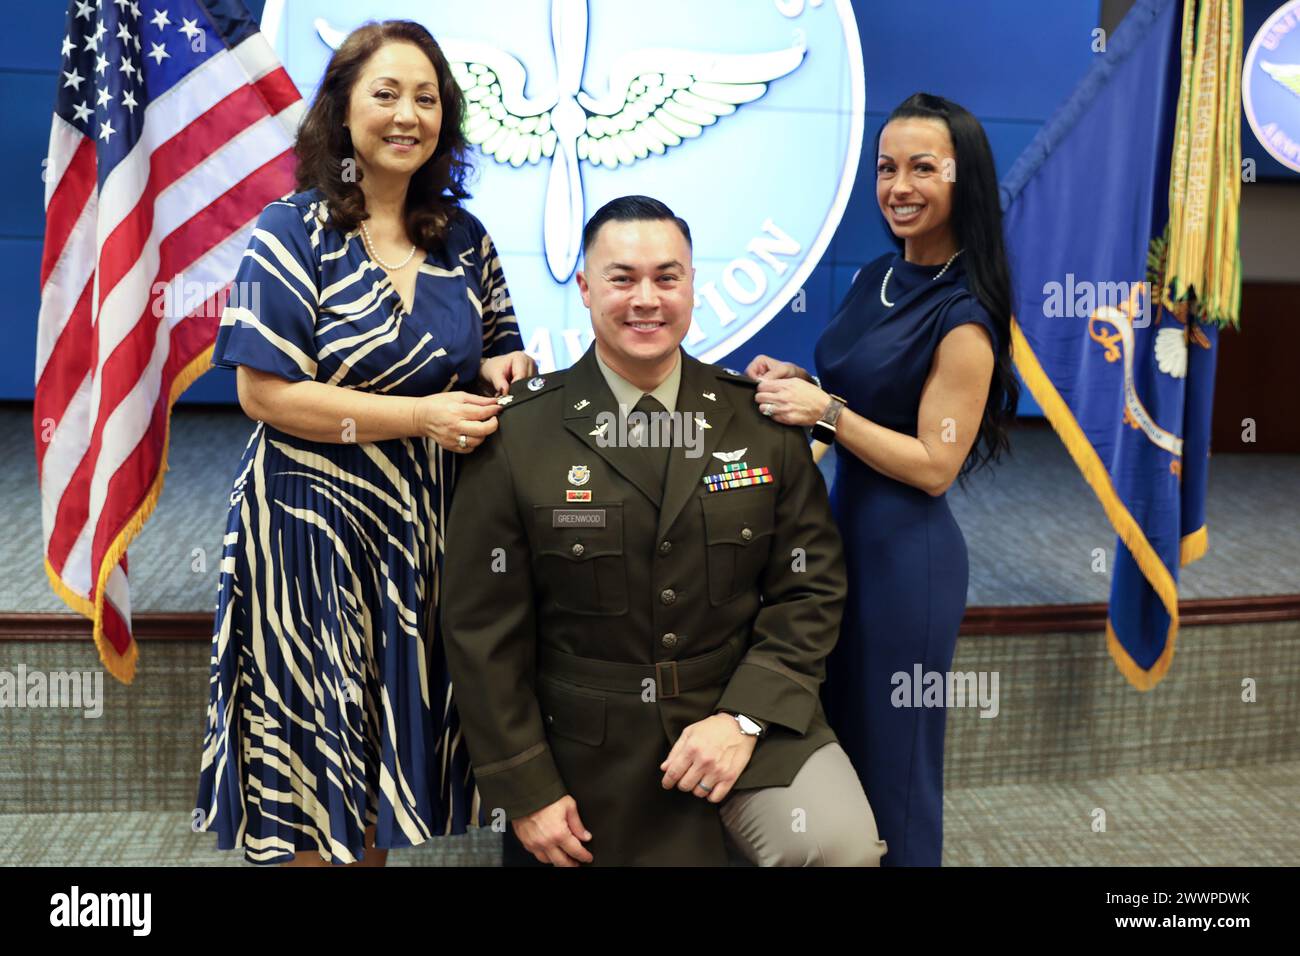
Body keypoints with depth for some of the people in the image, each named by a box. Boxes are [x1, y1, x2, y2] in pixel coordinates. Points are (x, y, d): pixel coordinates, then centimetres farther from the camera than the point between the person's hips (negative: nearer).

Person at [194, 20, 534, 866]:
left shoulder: (464, 239, 8)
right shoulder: (294, 233, -7)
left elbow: (495, 359, 18)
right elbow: (266, 391, -14)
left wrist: (506, 370, -7)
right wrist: (423, 416, -17)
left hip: (425, 528, 5)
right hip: (313, 524, -4)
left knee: (388, 753, 14)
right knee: (313, 756, 4)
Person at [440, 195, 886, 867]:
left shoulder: (762, 422, -2)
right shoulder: (518, 434, -7)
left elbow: (811, 586, 0)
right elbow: (484, 628, -5)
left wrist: (745, 717, -13)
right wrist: (526, 791, -6)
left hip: (742, 711, 1)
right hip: (589, 748, 0)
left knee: (839, 844, -20)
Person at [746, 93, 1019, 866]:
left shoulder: (963, 316, -16)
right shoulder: (876, 280, 7)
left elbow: (935, 465, -19)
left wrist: (826, 411, -24)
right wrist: (797, 382, -1)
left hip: (906, 553, -8)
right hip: (844, 531, 8)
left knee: (889, 756, 9)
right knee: (833, 742, 21)